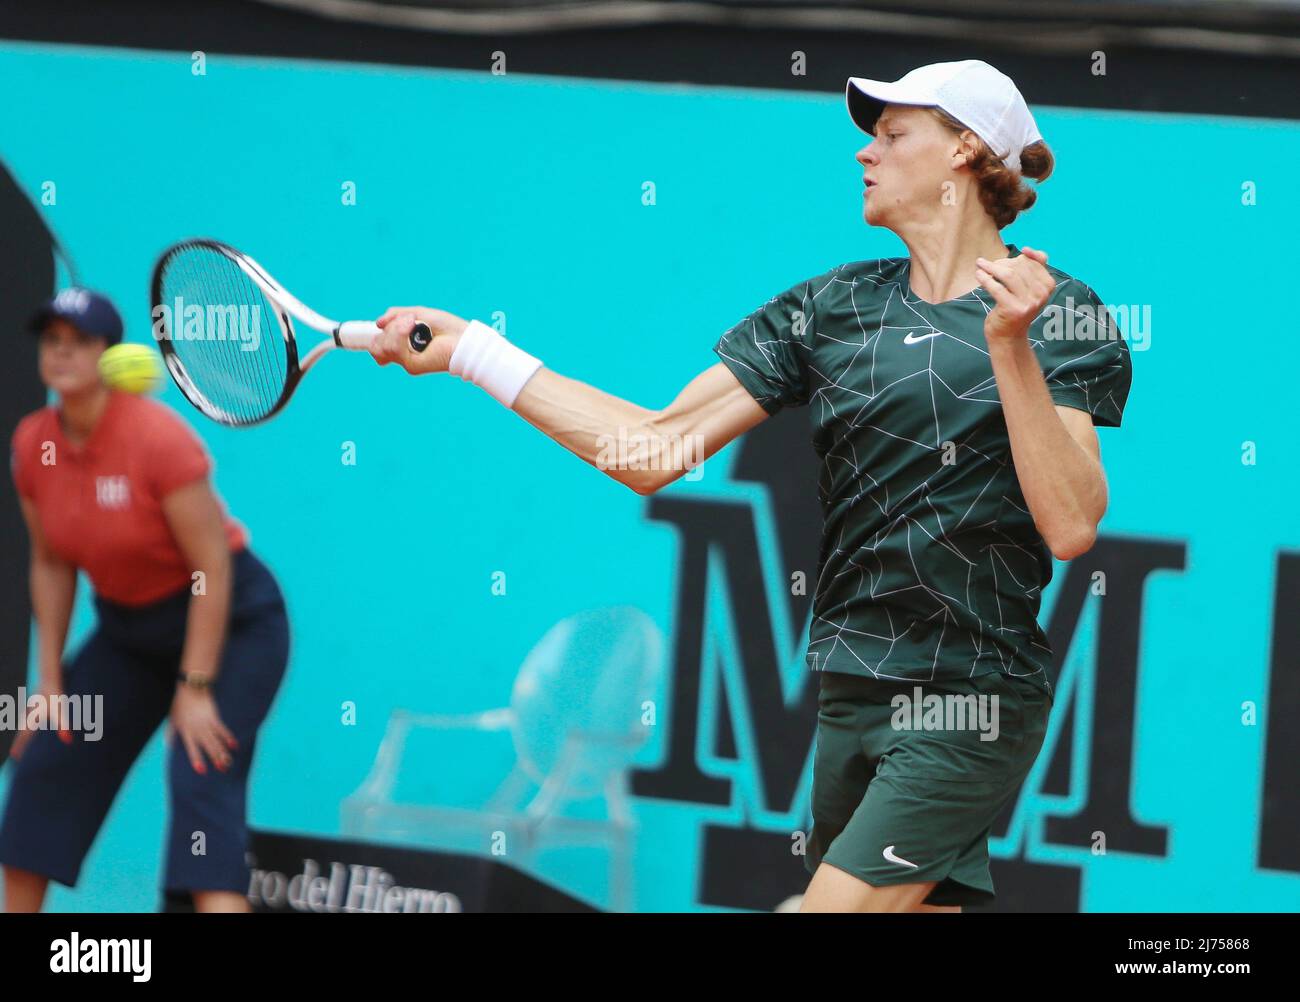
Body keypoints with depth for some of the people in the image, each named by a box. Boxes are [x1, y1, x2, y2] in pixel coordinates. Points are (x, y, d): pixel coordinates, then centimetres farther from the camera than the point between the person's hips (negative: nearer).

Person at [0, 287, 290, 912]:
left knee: (202, 779, -23)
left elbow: (212, 567, -23)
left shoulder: (158, 436, -25)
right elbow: (52, 565, 5)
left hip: (230, 624, -7)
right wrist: (51, 684, 2)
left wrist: (196, 689, -24)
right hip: (129, 628, 7)